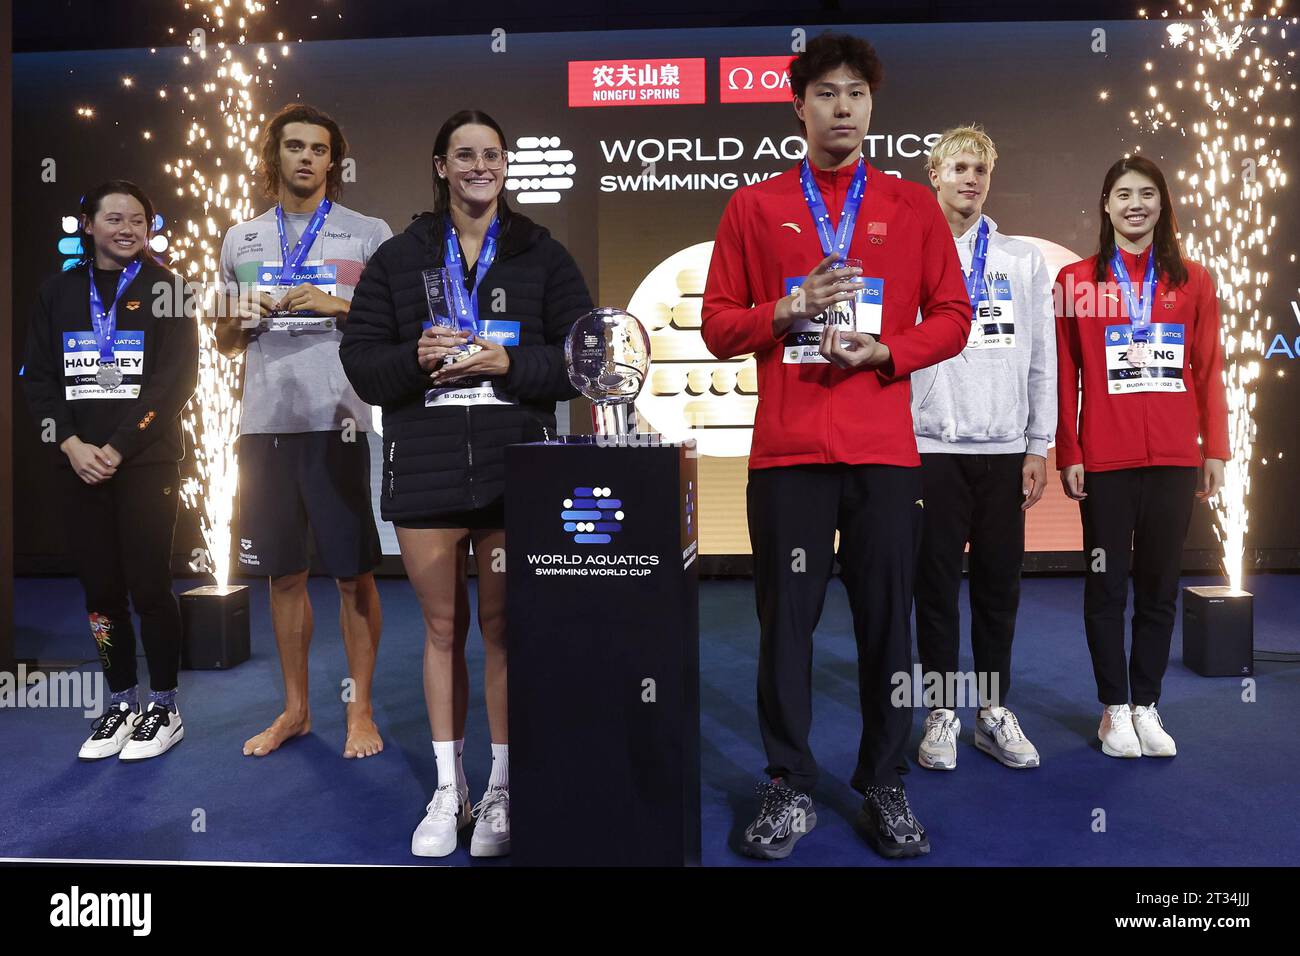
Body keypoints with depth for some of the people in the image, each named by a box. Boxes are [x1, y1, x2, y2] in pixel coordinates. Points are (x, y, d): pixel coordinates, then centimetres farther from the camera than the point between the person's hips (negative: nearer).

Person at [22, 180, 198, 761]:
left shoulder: (164, 289, 2)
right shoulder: (59, 292, 13)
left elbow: (177, 378, -7)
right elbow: (38, 378, 9)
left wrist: (118, 448, -12)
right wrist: (71, 443, -7)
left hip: (146, 464, -3)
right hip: (79, 466, 4)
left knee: (148, 586, -3)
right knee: (100, 589, 6)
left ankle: (164, 710, 11)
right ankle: (121, 705, 19)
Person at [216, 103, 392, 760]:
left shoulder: (368, 234, 4)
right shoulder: (241, 240, 16)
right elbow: (226, 342, 20)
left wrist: (338, 306, -12)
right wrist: (241, 318, -1)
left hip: (336, 421, -4)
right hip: (265, 423, 4)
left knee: (353, 575, 1)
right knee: (283, 574, 11)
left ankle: (360, 711, 15)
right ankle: (295, 709, 25)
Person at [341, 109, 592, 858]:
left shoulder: (543, 256, 7)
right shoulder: (399, 258, 10)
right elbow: (361, 360, 6)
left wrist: (507, 362, -13)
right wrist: (416, 359, -13)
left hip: (515, 466, -1)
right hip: (425, 465, 2)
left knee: (505, 627, 3)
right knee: (442, 628, 8)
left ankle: (501, 792, 17)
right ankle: (449, 790, 22)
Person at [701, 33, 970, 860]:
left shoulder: (913, 205, 12)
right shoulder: (755, 206, 9)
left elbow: (952, 317, 9)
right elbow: (720, 326, 6)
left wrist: (886, 349, -8)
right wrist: (789, 309, -11)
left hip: (885, 448, 1)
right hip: (787, 449, 0)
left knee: (887, 619, 4)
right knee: (787, 620, 2)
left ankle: (885, 787, 19)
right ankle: (791, 790, 16)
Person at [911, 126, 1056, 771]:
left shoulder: (1023, 260, 12)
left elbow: (1043, 359, 10)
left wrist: (1039, 446, 4)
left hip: (1005, 450, 2)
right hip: (931, 447, -2)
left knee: (1000, 584, 6)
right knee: (937, 583, 3)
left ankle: (993, 710, 20)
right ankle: (943, 713, 15)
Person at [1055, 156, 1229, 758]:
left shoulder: (1193, 282, 9)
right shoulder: (1077, 281, 3)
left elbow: (1209, 372, 8)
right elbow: (1066, 376, 0)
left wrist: (1216, 449, 4)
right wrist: (1068, 454, -4)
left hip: (1174, 458, 2)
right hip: (1104, 459, -2)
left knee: (1160, 584, 9)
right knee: (1107, 583, 5)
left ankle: (1146, 704, 21)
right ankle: (1114, 708, 17)